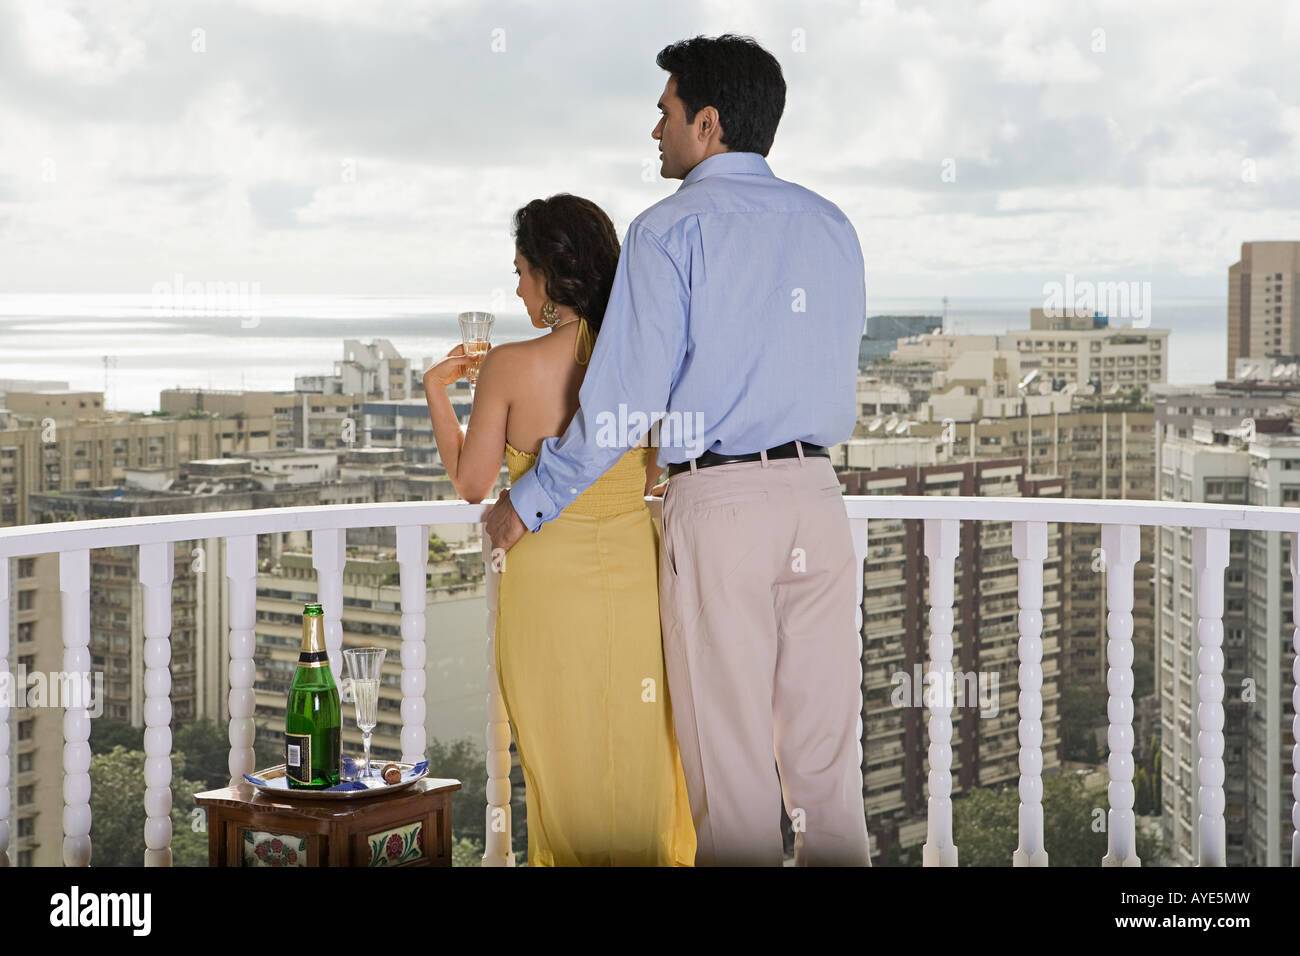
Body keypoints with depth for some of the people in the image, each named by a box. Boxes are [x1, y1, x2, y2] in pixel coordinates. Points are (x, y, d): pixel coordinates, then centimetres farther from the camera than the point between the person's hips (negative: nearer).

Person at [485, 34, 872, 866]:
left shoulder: (672, 229, -5)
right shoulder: (832, 227, 14)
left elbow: (626, 396, -10)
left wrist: (531, 503, 0)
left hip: (716, 502, -5)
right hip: (818, 494, 5)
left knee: (731, 766, 2)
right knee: (825, 754, 10)